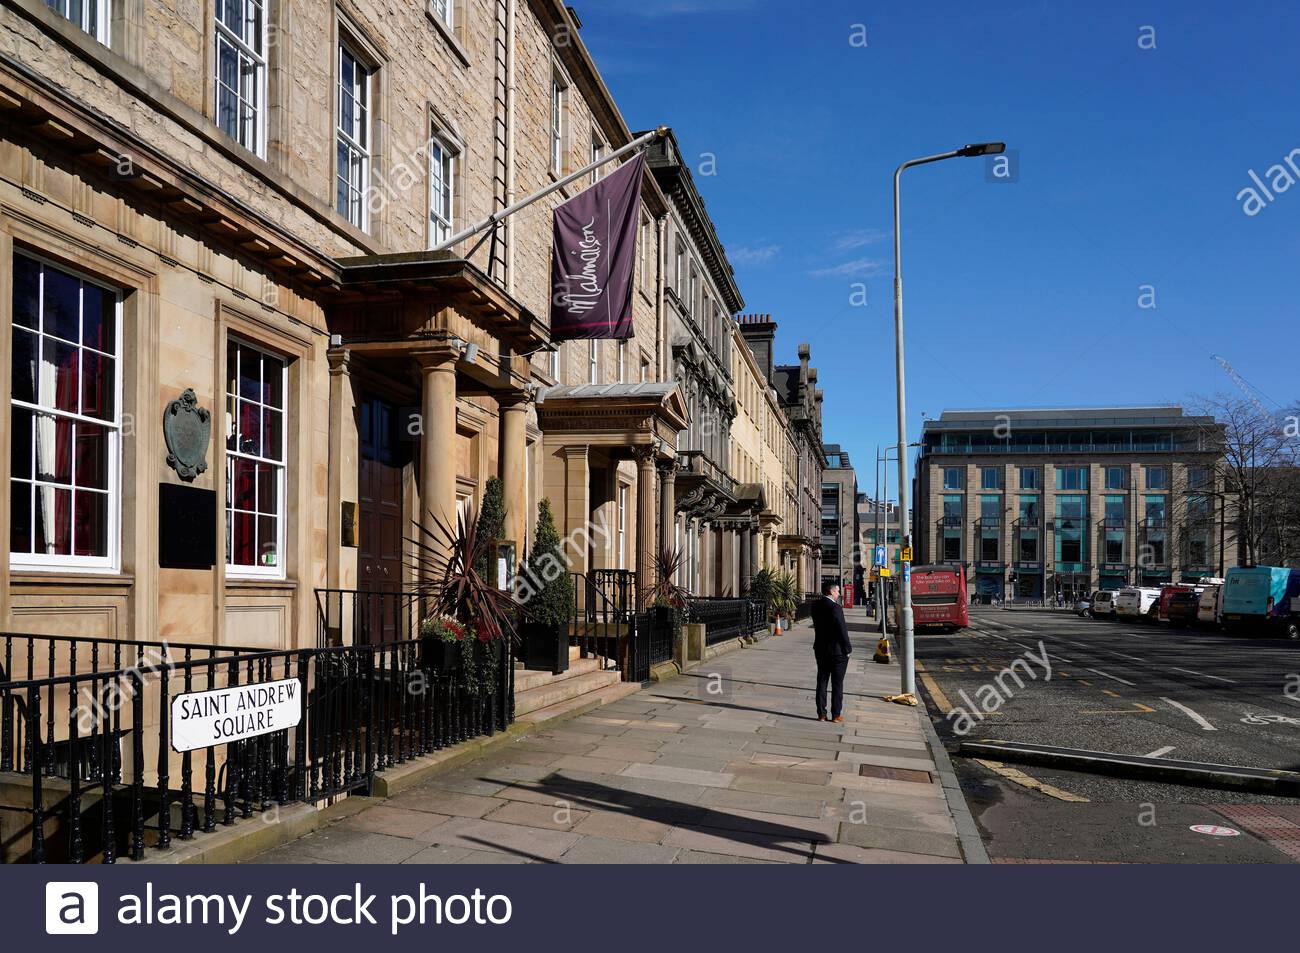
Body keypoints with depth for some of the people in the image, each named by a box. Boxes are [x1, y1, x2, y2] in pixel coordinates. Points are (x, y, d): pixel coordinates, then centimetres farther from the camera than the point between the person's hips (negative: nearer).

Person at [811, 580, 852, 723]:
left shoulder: (816, 606, 2)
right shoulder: (835, 607, -20)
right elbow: (841, 631, -18)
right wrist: (848, 648, -8)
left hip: (820, 650, 6)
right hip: (837, 651, -6)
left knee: (821, 681, 10)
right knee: (837, 683, 4)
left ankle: (821, 714, 13)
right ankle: (836, 715, 9)